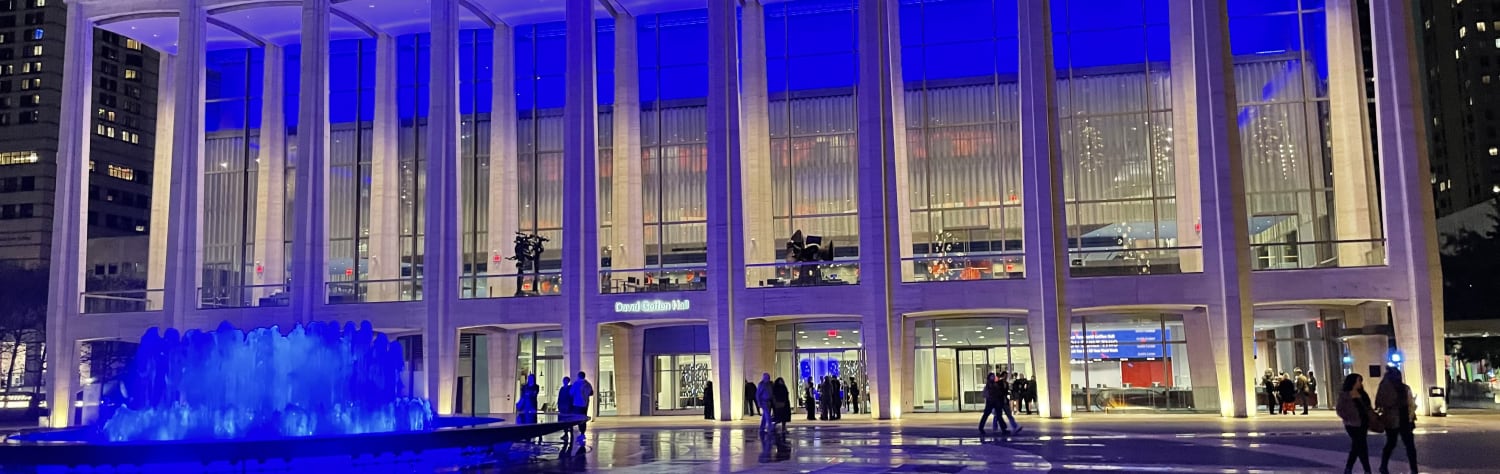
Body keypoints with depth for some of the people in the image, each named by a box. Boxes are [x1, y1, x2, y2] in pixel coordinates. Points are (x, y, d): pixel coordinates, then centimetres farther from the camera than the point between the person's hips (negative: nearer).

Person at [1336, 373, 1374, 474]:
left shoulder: (1362, 394, 10)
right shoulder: (1345, 395, -11)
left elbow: (1367, 408, 15)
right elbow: (1339, 409, -12)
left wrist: (1374, 416, 2)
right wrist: (1348, 419, -20)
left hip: (1363, 424, 7)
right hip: (1353, 425, -7)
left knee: (1356, 447, 13)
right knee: (1362, 447, -5)